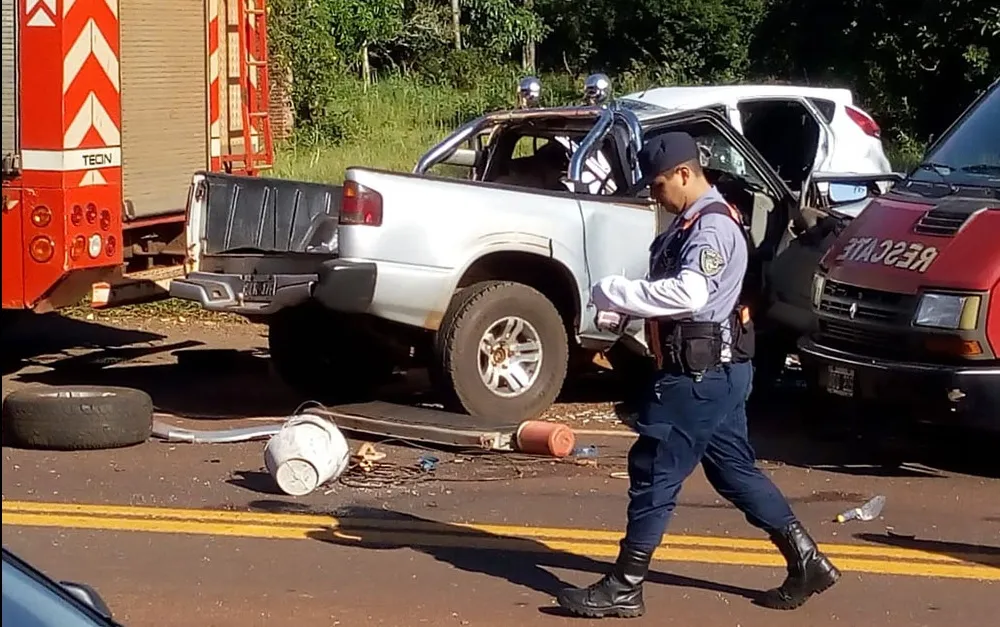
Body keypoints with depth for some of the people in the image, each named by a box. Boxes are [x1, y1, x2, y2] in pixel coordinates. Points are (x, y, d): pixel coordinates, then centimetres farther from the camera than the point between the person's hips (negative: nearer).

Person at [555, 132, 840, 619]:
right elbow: (671, 289, 19)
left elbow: (687, 293, -33)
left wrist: (612, 292, -26)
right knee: (734, 470, 16)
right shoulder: (693, 223, 15)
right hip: (713, 370, 11)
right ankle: (806, 562, 21)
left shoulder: (713, 226, -18)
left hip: (701, 374, -11)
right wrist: (627, 305, -1)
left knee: (654, 471, -6)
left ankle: (623, 588, -2)